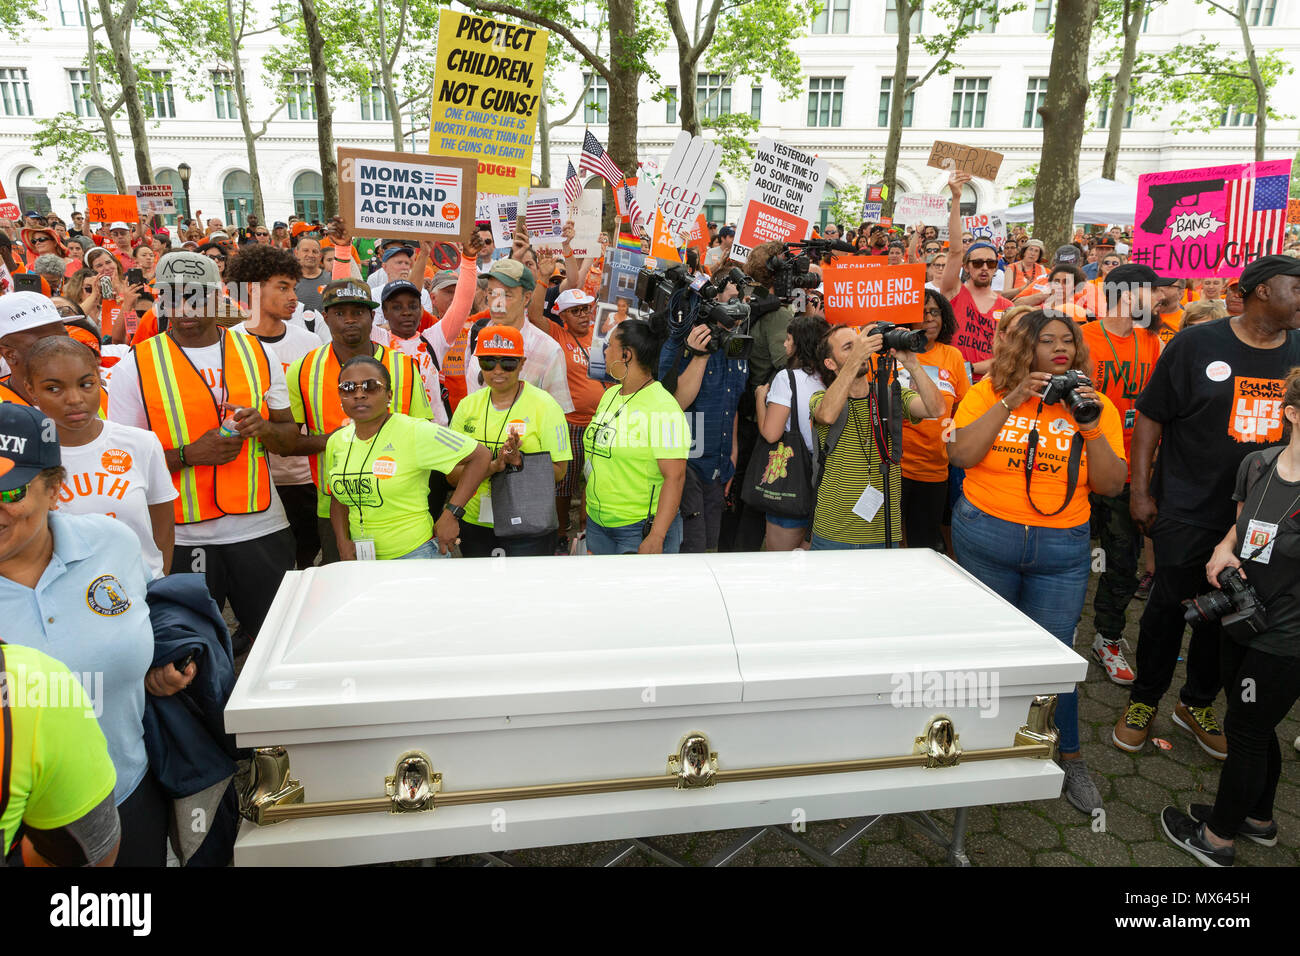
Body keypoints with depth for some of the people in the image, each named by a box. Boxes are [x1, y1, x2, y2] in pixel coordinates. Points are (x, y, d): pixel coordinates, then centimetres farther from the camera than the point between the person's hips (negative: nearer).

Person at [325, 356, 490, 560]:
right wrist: (342, 541, 2)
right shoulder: (336, 442, 4)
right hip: (360, 559, 6)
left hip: (416, 554, -5)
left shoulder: (416, 433, -16)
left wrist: (451, 514, -17)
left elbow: (481, 457, -15)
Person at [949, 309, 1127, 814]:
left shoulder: (1096, 406, 2)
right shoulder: (988, 393, -2)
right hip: (984, 539, 0)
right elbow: (961, 455, -15)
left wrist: (1091, 429, -17)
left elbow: (1110, 485, -3)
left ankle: (1068, 758, 23)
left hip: (1061, 548, 1)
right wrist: (1011, 401, -18)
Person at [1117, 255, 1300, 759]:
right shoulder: (1197, 344, -7)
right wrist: (1140, 491, -9)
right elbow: (1151, 415, -5)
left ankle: (1197, 703, 33)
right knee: (1170, 607, 5)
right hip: (1187, 510, -4)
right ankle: (1143, 701, 24)